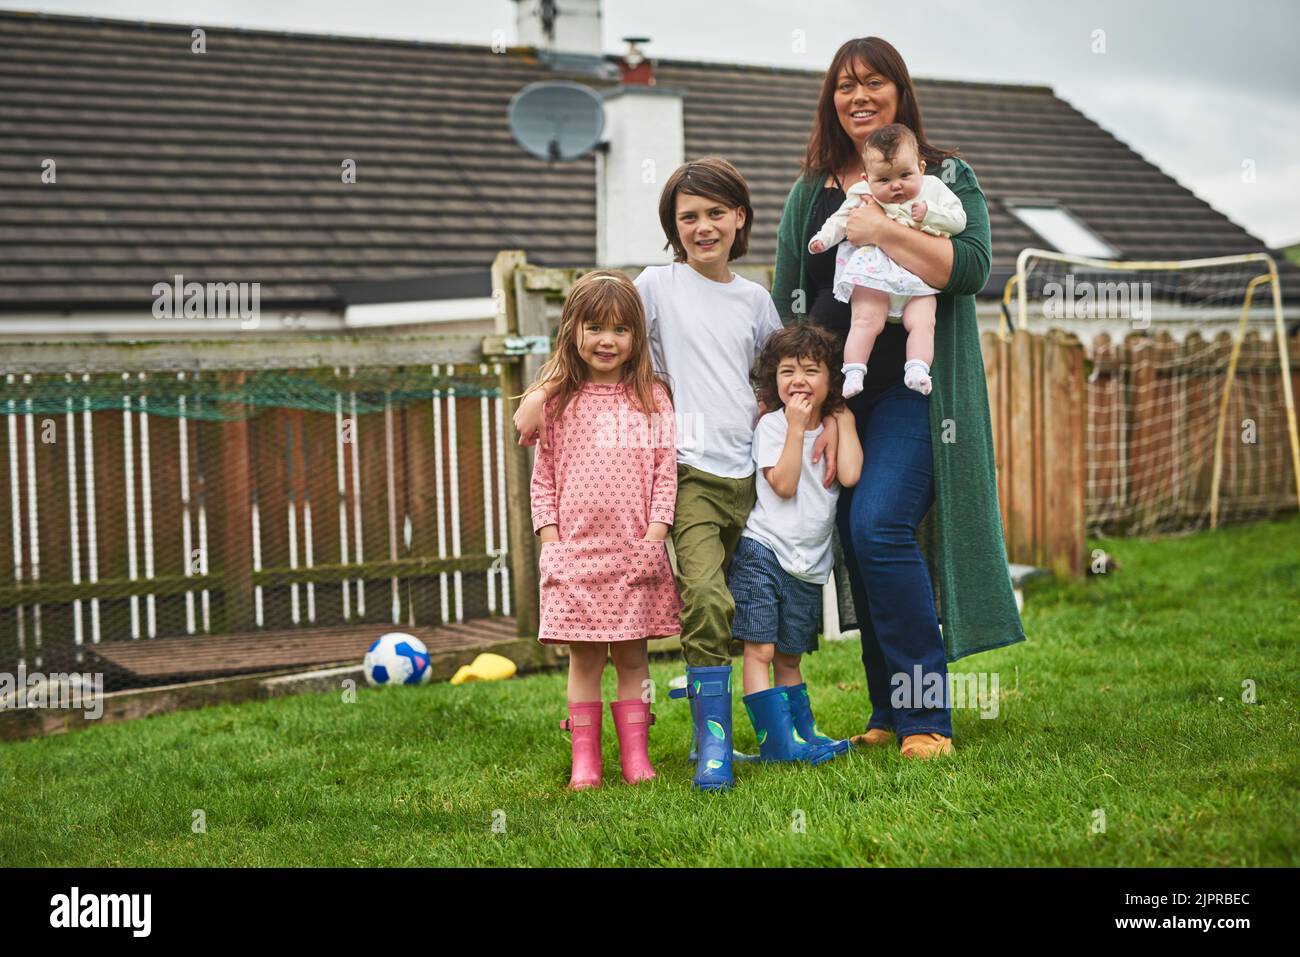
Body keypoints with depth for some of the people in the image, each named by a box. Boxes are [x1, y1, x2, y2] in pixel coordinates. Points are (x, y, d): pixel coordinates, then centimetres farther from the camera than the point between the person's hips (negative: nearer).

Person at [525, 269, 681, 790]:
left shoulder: (652, 398, 5)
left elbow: (665, 470, 2)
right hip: (575, 549, 0)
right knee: (583, 657, 4)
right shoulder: (557, 401, 6)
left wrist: (655, 533, -6)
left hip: (635, 551, 0)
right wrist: (550, 537, -1)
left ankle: (636, 756, 12)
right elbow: (543, 477, 8)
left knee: (632, 655, 5)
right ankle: (584, 761, 9)